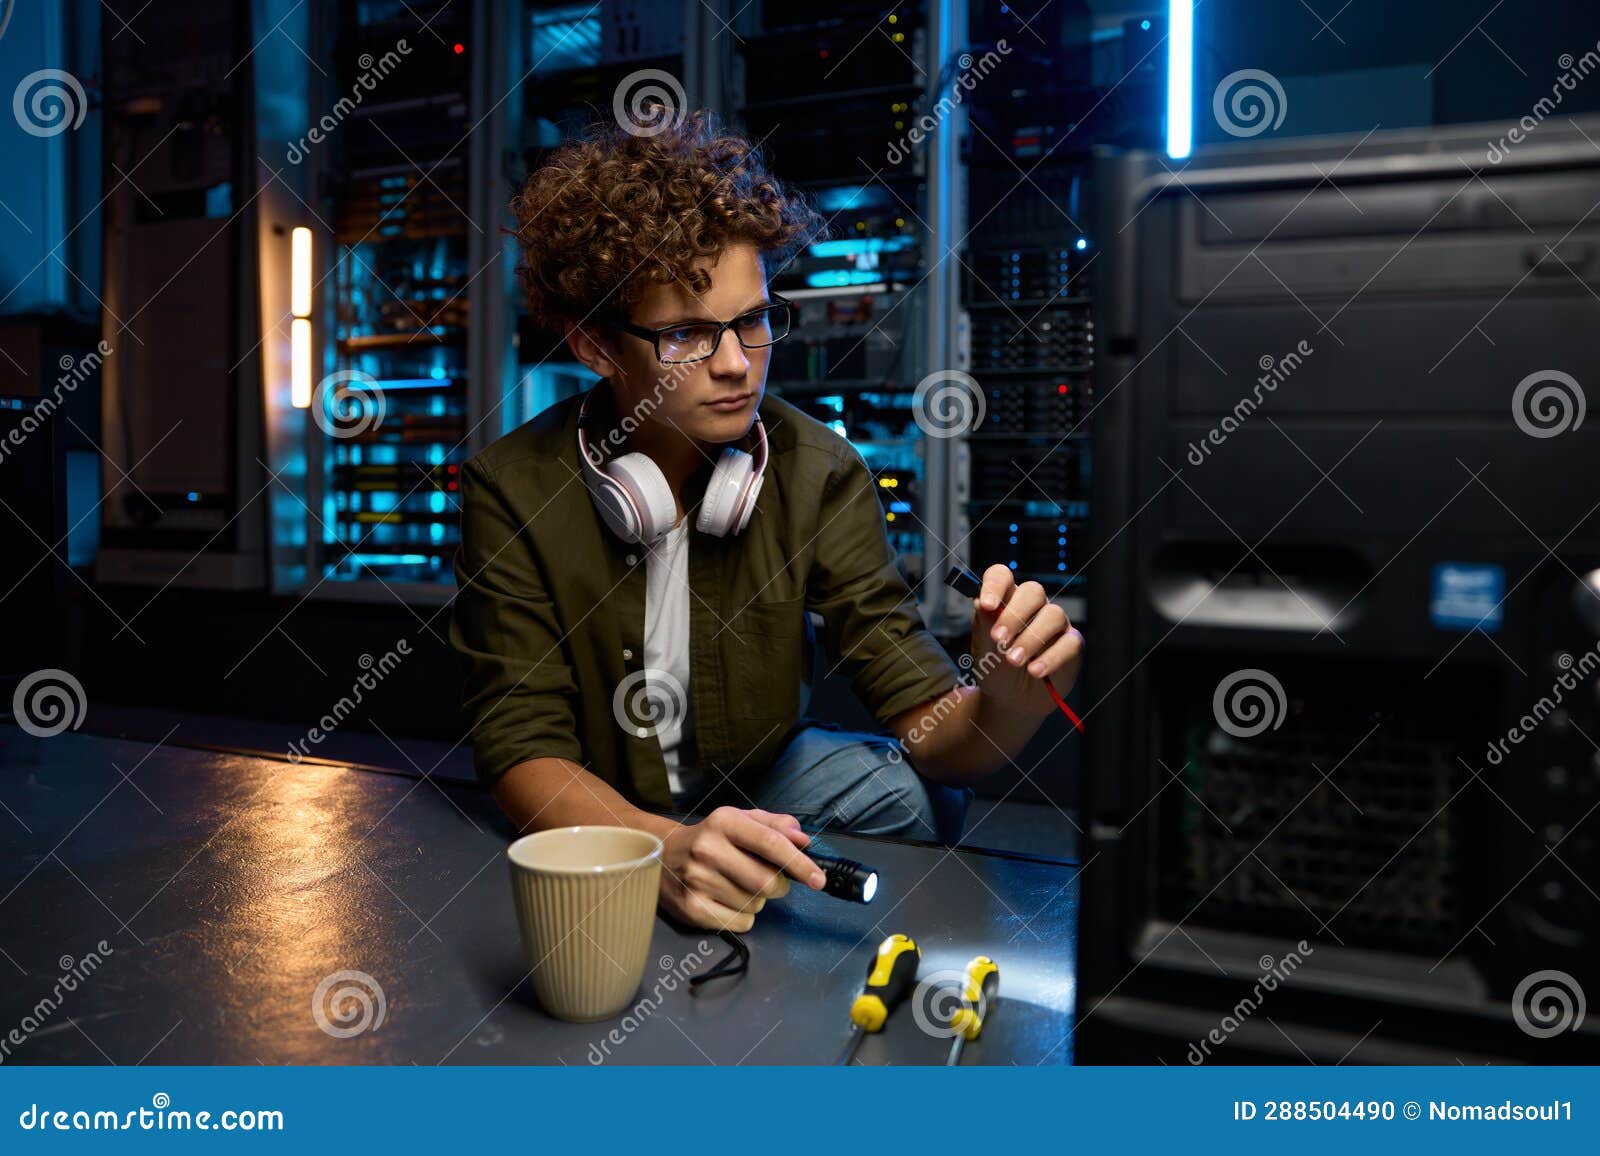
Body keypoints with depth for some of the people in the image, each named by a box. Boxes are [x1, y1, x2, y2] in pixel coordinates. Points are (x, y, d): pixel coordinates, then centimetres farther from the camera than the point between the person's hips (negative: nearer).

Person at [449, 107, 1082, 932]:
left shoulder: (816, 472, -14)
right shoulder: (514, 491, -19)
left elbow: (924, 722, -15)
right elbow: (521, 747, -22)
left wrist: (1006, 703, -40)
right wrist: (665, 849, -43)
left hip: (760, 776, 3)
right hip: (596, 815, -2)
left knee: (906, 791, -25)